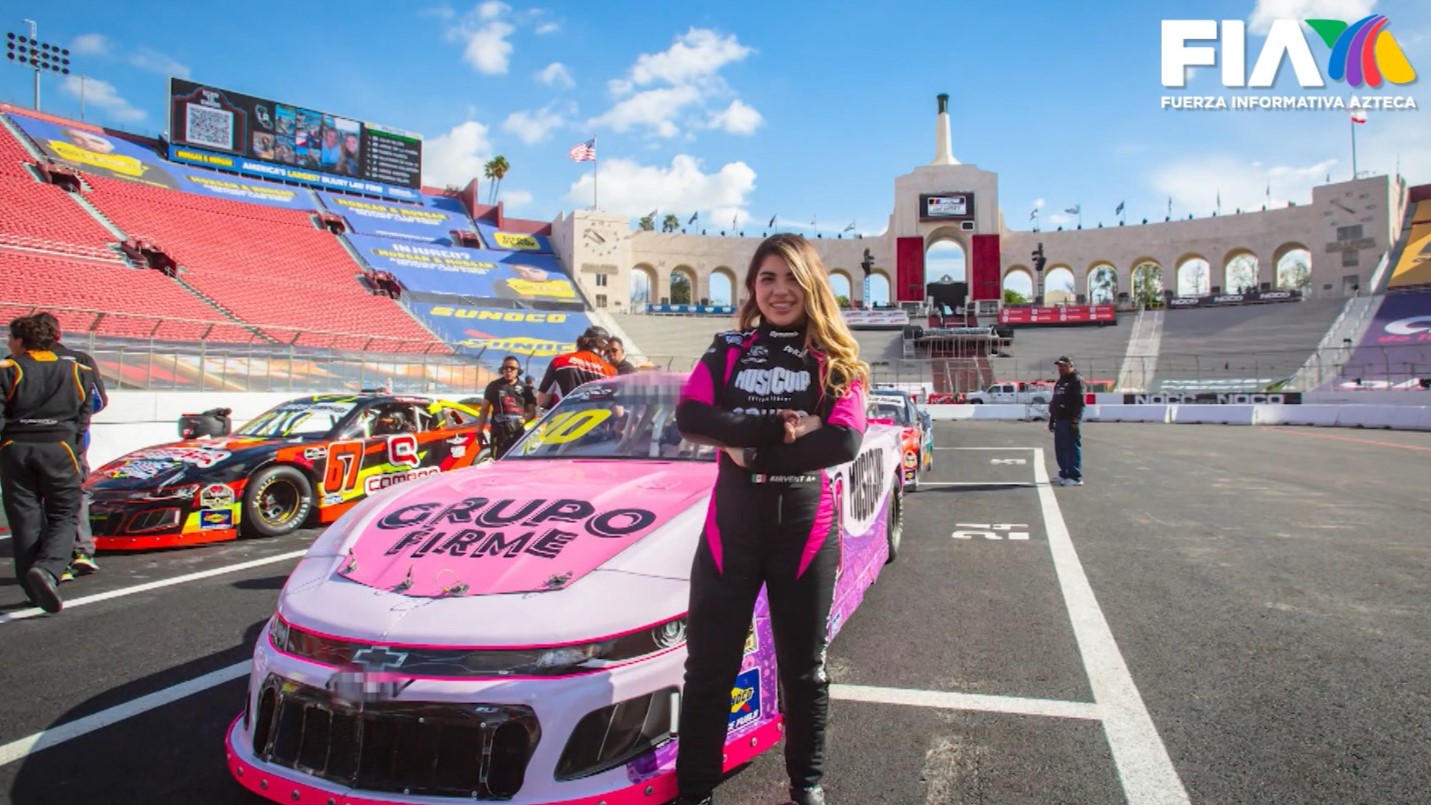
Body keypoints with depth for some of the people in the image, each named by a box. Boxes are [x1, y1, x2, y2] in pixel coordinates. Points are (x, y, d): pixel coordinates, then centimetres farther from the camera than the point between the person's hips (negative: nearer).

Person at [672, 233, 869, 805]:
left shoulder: (835, 360, 1)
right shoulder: (728, 351, 5)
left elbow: (846, 440, -15)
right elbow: (690, 417, -11)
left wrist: (751, 449, -16)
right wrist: (779, 428, -19)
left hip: (806, 528, -1)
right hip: (731, 527, 1)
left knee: (804, 668, 14)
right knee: (708, 665, 8)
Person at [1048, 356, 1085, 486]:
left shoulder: (1076, 381, -6)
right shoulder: (1060, 381, 22)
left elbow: (1079, 402, -15)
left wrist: (1076, 420, -22)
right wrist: (1052, 420, 23)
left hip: (1070, 421, -9)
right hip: (1060, 420, 9)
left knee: (1073, 449, -7)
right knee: (1060, 450, 12)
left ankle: (1075, 477, -5)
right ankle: (1064, 475, 21)